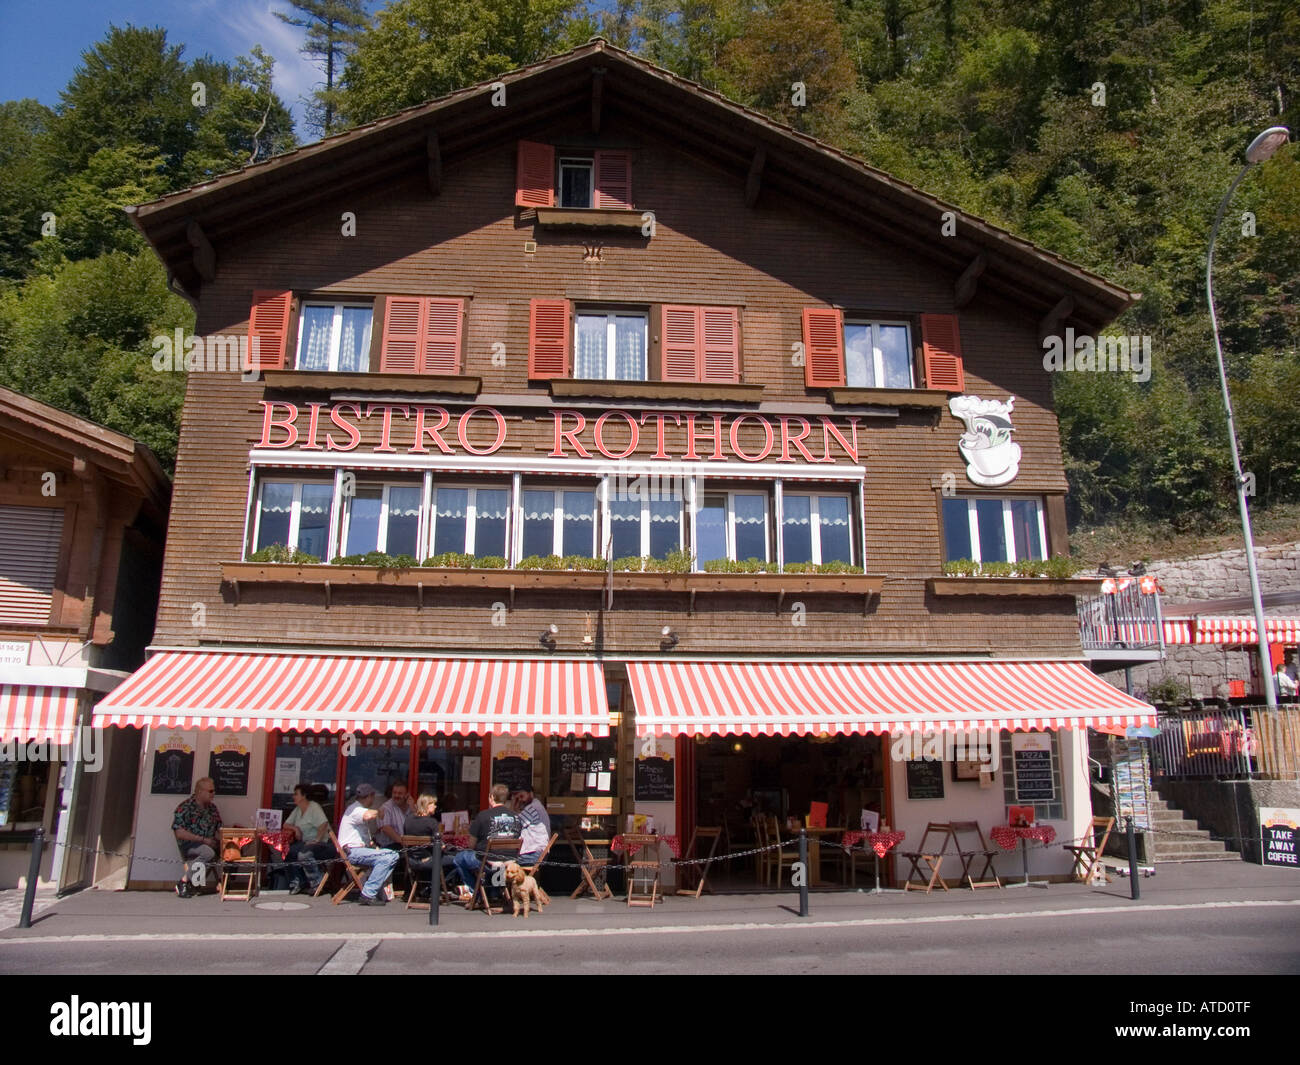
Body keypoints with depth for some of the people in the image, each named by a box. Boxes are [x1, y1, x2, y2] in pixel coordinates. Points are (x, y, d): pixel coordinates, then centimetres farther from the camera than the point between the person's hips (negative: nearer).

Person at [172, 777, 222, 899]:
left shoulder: (212, 808, 16)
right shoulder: (185, 808, -6)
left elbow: (219, 829, 18)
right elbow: (179, 833, -14)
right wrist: (203, 840, -17)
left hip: (209, 844, 6)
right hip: (189, 845, -6)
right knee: (208, 852, -37)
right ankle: (183, 883, -25)